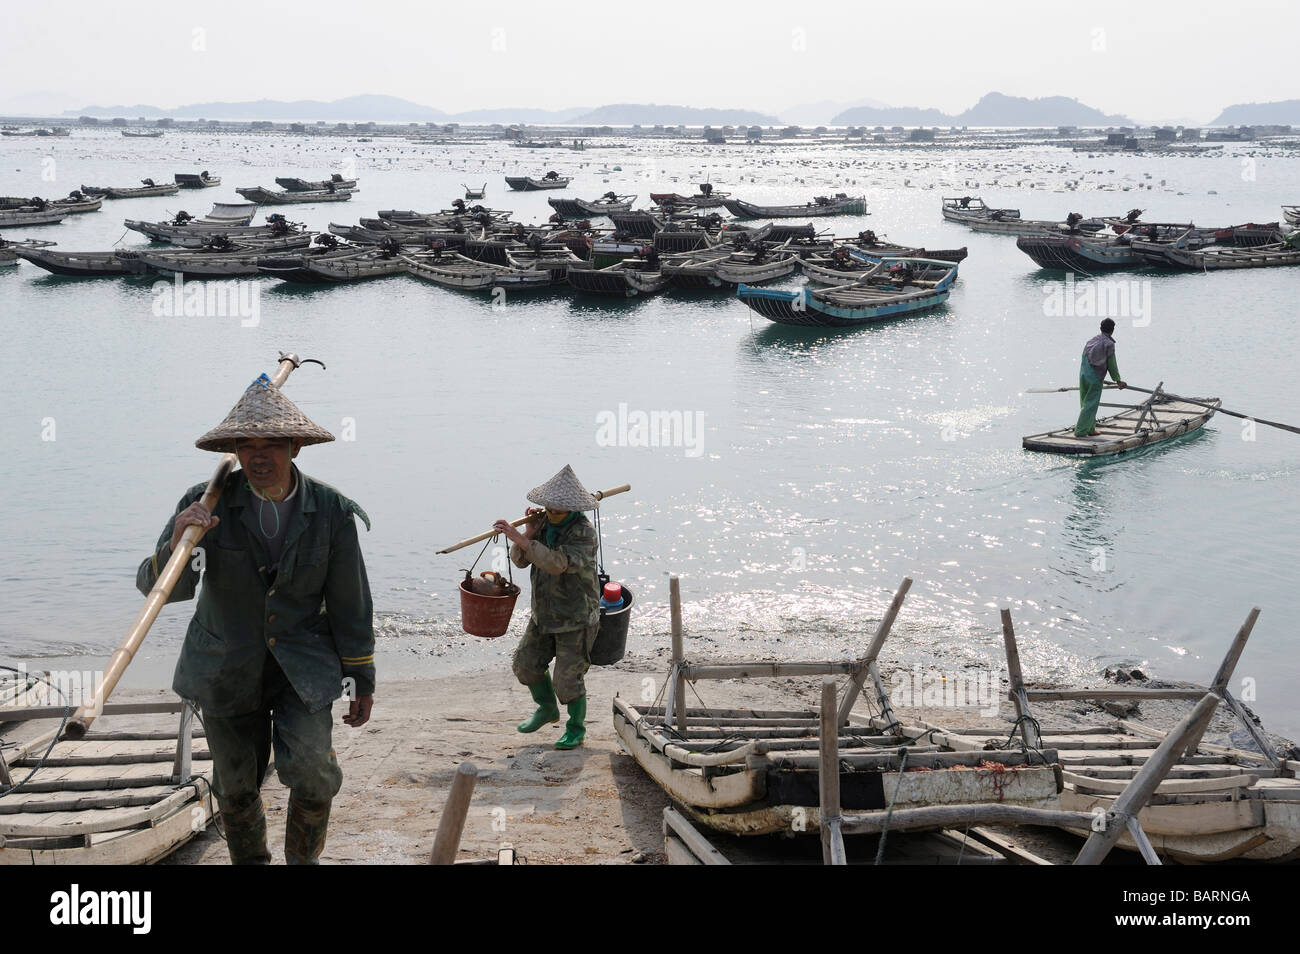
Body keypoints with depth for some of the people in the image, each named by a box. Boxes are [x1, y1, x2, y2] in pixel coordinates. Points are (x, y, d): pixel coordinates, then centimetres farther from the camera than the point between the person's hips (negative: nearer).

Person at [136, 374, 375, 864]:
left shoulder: (332, 512, -10)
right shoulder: (207, 504, -13)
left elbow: (350, 604, -2)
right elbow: (158, 587, -16)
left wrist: (362, 682, 4)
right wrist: (177, 545, -38)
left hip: (302, 667, -1)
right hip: (226, 670, 1)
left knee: (311, 773, -18)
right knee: (236, 788, 13)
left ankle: (304, 857, 10)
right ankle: (250, 860, 40)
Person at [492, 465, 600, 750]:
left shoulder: (584, 533, -24)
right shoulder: (546, 524, -1)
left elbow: (558, 563, -39)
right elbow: (520, 560, 0)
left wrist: (520, 539, -44)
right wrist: (530, 533, -18)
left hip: (576, 619, -7)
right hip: (544, 614, 7)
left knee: (567, 679, -5)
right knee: (526, 664, 13)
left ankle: (577, 728, 19)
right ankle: (547, 709, 38)